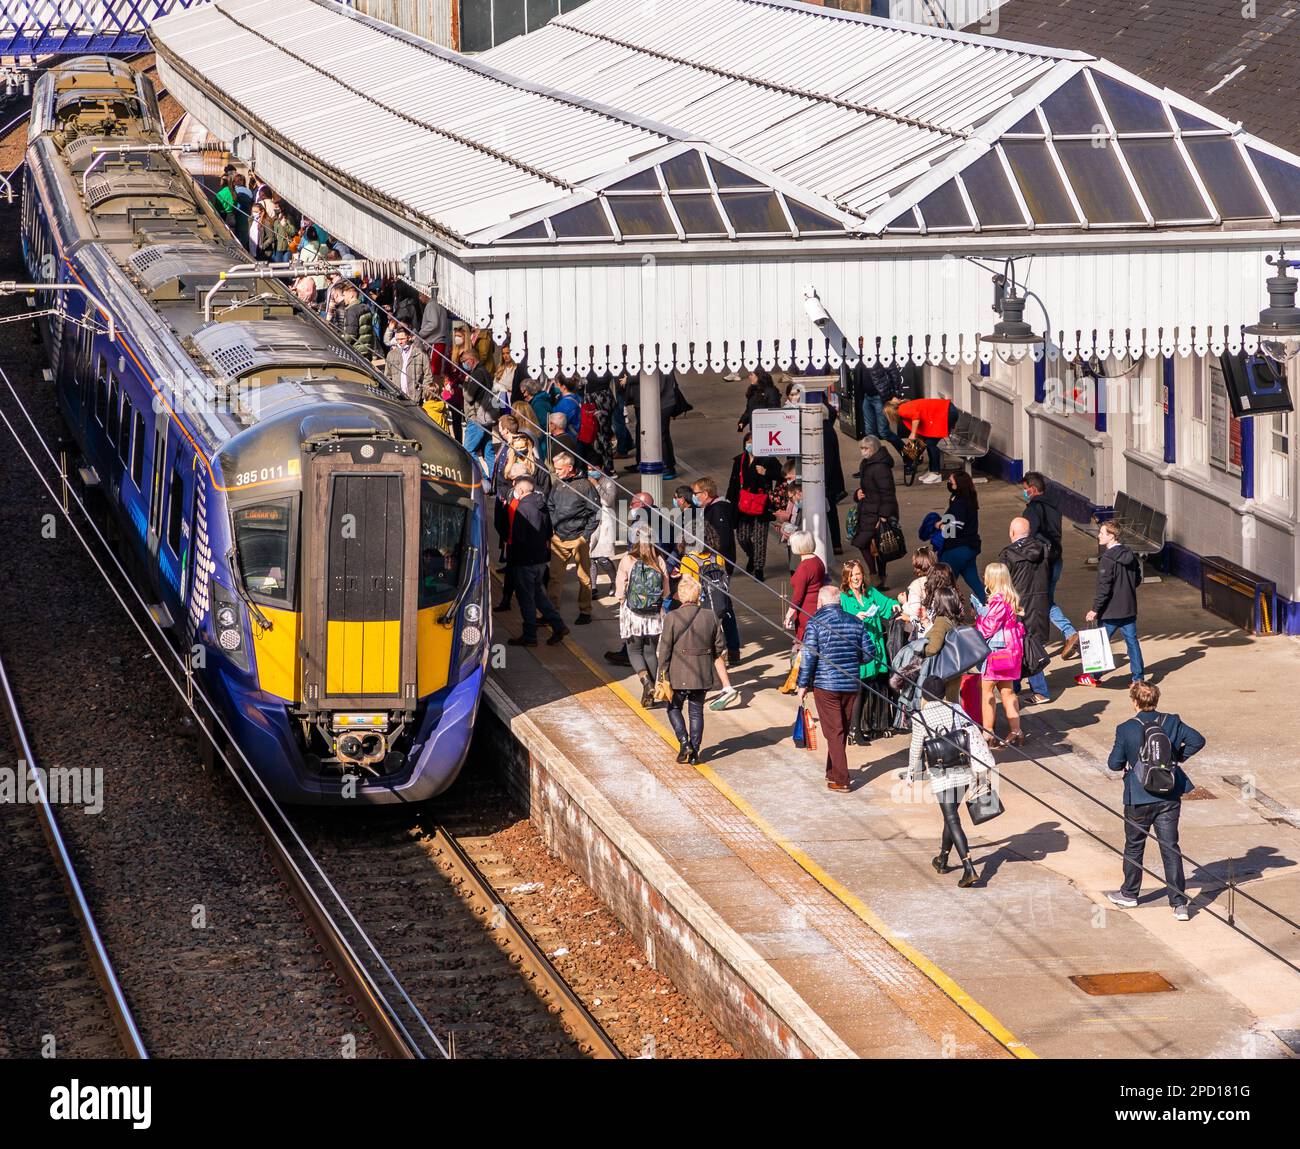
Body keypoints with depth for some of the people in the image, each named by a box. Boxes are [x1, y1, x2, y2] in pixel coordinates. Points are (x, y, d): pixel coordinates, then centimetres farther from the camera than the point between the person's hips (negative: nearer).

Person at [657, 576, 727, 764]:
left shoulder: (672, 618, -12)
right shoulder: (711, 617, -2)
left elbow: (665, 650, -11)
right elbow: (718, 650, 7)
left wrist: (663, 677, -4)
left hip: (678, 676, -3)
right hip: (702, 676, 3)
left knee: (674, 708, 17)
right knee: (696, 712, 13)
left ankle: (684, 742, 0)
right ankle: (694, 753, 13)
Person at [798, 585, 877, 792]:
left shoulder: (816, 623, -9)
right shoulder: (855, 622, 4)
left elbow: (809, 656, -13)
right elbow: (870, 652, 4)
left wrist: (803, 685, -4)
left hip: (826, 685, -4)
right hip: (852, 685, 4)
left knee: (834, 732, 0)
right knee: (842, 731, 17)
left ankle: (841, 780, -4)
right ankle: (833, 773, 30)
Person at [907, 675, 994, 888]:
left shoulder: (920, 718, -8)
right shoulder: (956, 711, 1)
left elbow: (916, 750, -1)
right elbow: (975, 735, -1)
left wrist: (912, 774, 16)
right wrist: (983, 768, 5)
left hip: (941, 776, -5)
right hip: (963, 773, 5)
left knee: (952, 820, -6)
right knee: (951, 815, 23)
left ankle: (969, 869, -19)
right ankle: (942, 860, 40)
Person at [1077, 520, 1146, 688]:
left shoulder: (1107, 559, -19)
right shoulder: (1130, 555, 4)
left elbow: (1104, 588, -21)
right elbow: (1138, 579, 14)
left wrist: (1095, 609, -16)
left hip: (1111, 611, -7)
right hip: (1129, 608, 7)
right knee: (1132, 641, 9)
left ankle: (1094, 677, 16)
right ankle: (1138, 676, 9)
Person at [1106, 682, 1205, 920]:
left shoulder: (1126, 730, -12)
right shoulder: (1172, 723, -4)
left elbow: (1115, 764, -8)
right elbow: (1197, 740, -4)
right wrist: (1177, 757, 10)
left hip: (1139, 799, -2)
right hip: (1170, 796, 2)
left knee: (1134, 846, 18)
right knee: (1170, 848, 4)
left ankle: (1129, 894, 32)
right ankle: (1179, 903, -1)